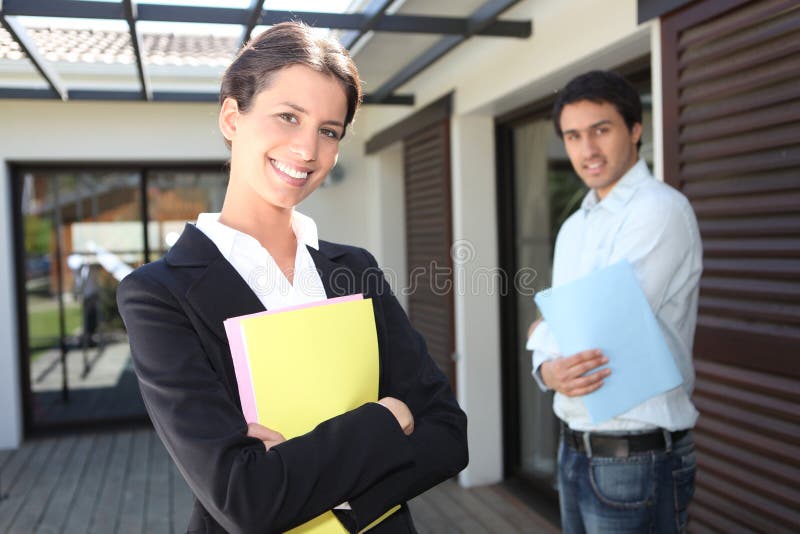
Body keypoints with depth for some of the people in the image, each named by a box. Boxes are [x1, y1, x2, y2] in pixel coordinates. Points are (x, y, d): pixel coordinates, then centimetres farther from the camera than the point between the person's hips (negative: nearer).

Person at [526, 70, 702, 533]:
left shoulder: (661, 210, -15)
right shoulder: (573, 228, 11)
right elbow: (556, 329, 9)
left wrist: (541, 334, -1)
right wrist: (550, 370, -13)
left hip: (636, 458, -7)